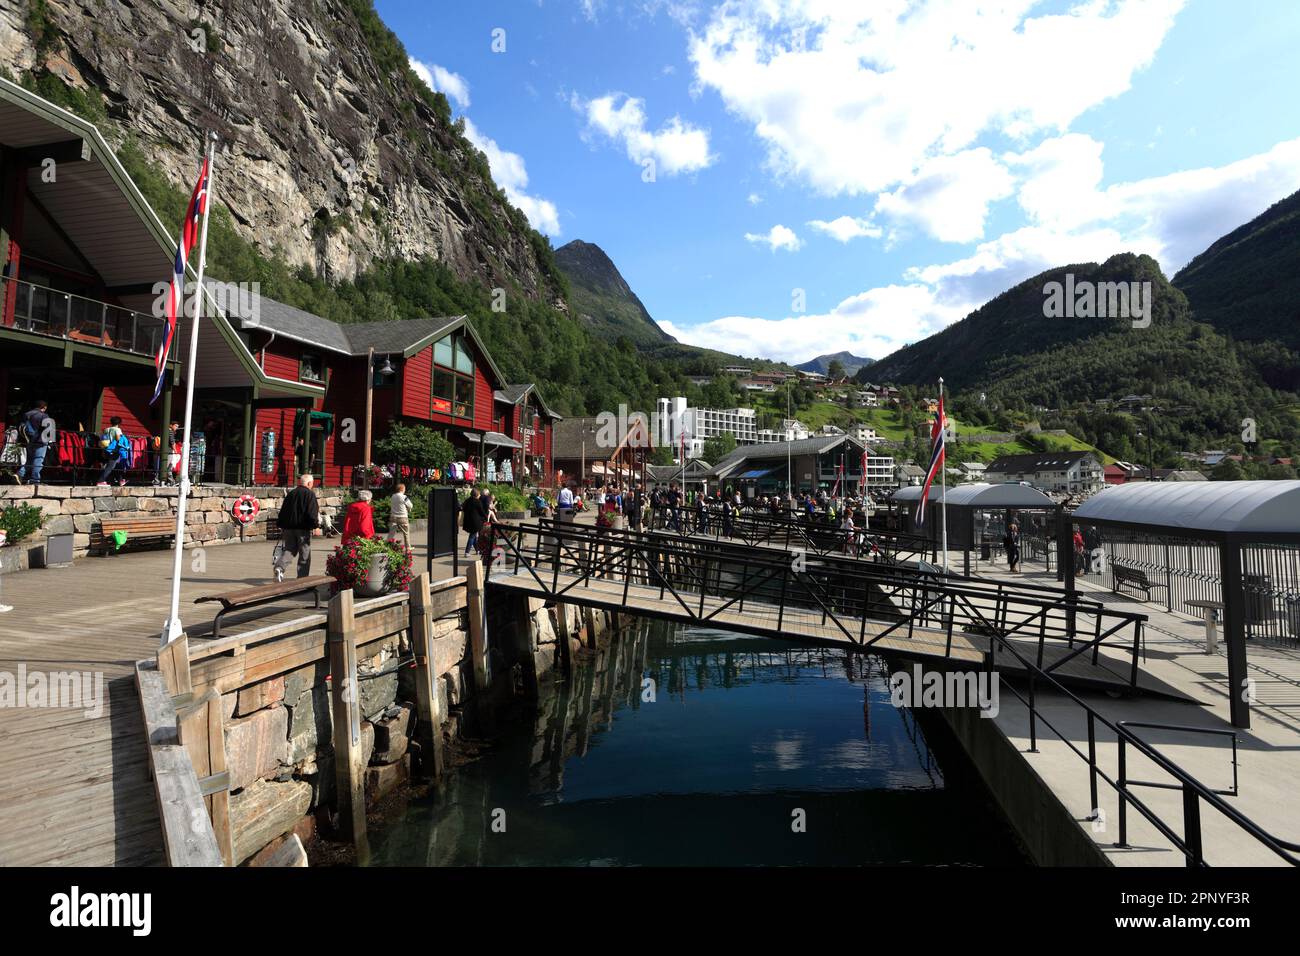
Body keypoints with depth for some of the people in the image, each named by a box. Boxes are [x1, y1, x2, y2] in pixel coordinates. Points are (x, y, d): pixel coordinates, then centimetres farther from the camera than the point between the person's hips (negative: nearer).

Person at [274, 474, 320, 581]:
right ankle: (302, 578, 6)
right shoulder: (310, 494, -8)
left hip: (289, 528, 5)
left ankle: (279, 567, -16)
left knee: (288, 550, 10)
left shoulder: (290, 494, 11)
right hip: (304, 528, -5)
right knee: (304, 554, 4)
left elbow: (282, 512, 15)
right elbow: (312, 513, -14)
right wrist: (315, 526, -5)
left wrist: (282, 527, 20)